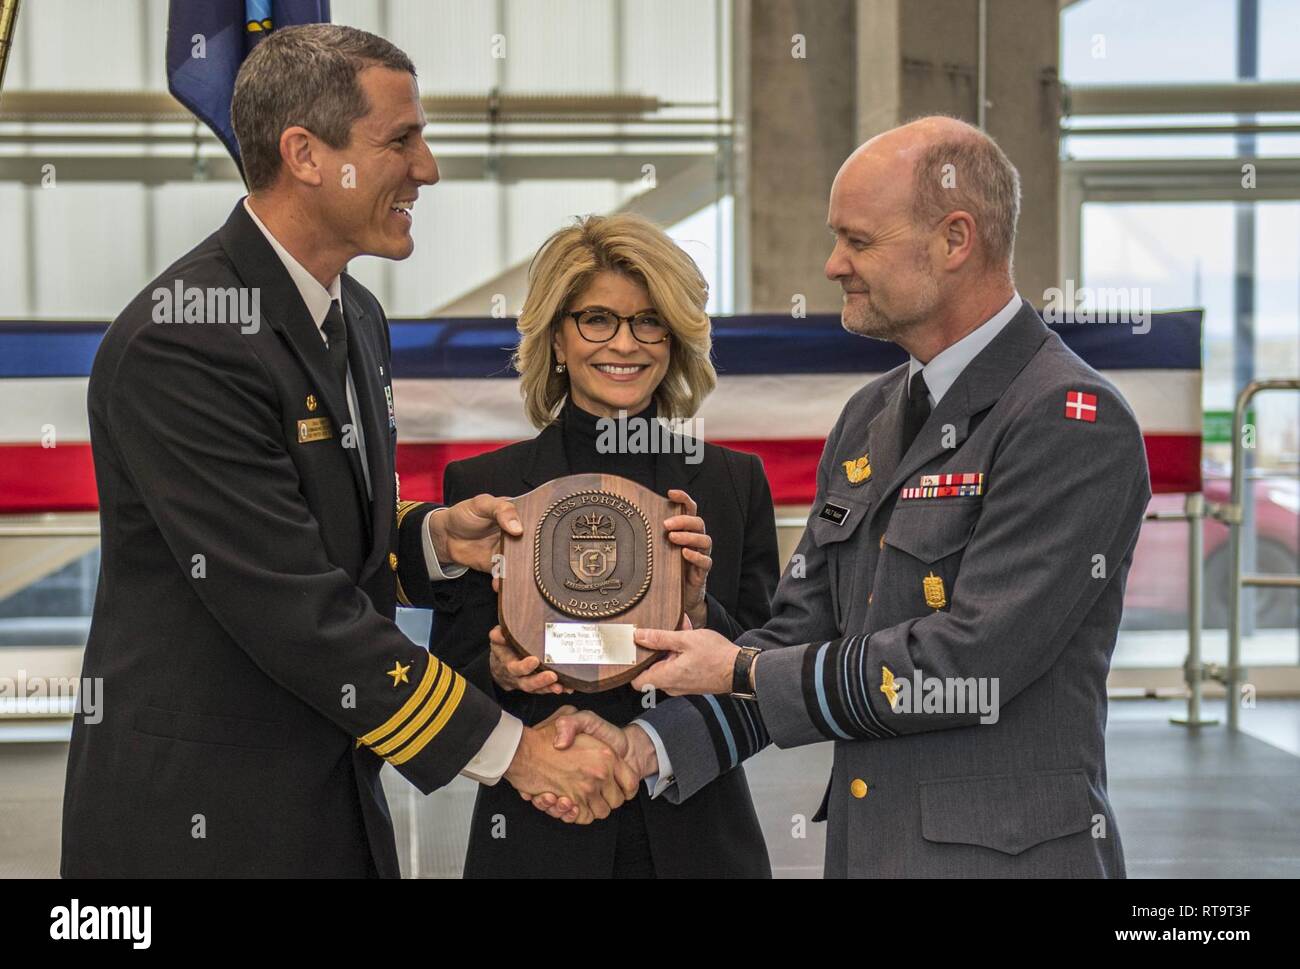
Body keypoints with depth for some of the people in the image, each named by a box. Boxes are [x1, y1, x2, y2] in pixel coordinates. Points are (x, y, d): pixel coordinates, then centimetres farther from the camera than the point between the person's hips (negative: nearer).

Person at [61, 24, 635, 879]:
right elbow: (294, 608, -23)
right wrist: (509, 749, -19)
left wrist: (434, 536, -3)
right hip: (199, 821, -8)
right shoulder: (182, 342, -20)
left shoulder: (354, 315, 8)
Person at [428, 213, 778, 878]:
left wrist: (699, 611, -15)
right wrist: (502, 671, -19)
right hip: (538, 841, -1)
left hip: (697, 840, 1)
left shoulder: (735, 483, 2)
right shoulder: (483, 486, -1)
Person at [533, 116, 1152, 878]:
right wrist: (650, 745, -4)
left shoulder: (1074, 426, -15)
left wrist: (742, 671, -12)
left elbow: (969, 662, -22)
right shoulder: (868, 421, 11)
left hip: (1005, 853, -7)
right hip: (861, 845, 7)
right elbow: (802, 632, 10)